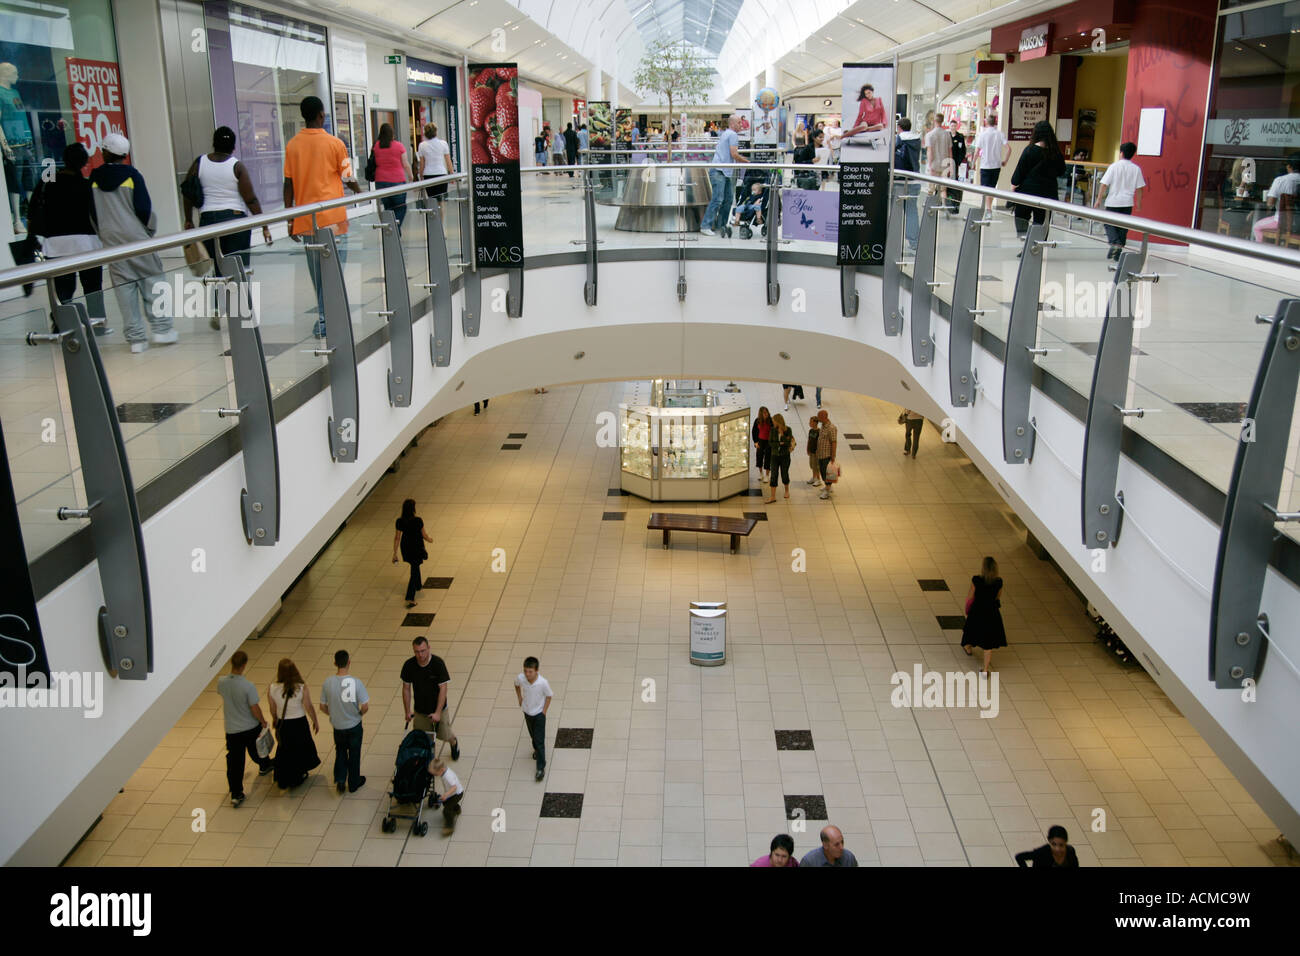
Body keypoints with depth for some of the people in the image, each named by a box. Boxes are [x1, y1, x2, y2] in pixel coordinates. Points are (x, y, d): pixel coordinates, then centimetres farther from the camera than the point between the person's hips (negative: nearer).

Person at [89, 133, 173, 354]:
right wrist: (149, 230, 9)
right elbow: (144, 208, -7)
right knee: (151, 280, 5)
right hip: (135, 236, -3)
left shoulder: (95, 178, 3)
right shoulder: (132, 175, -6)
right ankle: (162, 329, -1)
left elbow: (92, 213, 8)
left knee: (124, 286, 4)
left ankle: (136, 338, 3)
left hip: (110, 239, 3)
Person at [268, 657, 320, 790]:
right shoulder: (302, 688, -22)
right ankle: (297, 778, 40)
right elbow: (309, 708, -12)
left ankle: (282, 781, 36)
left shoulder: (271, 689, -17)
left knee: (284, 750, 23)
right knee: (301, 748, 22)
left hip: (282, 724, 2)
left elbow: (273, 710, -3)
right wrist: (315, 722, 6)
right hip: (299, 723, -2)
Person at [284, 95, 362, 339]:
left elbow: (288, 184, 3)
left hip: (305, 218, 4)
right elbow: (348, 177, 3)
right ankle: (324, 319, -9)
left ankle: (324, 315, 24)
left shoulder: (292, 145, 3)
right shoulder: (334, 143, -5)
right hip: (331, 216, -4)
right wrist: (359, 192, 25)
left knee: (316, 270, 13)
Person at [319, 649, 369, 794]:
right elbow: (365, 706, -22)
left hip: (337, 726, 2)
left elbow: (323, 706, -5)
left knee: (340, 751, 27)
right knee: (354, 754, 18)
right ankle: (354, 783, 32)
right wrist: (360, 714, 1)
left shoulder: (327, 682, -16)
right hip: (354, 725, -2)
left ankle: (340, 779, 15)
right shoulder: (355, 682, -25)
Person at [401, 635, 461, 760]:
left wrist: (438, 712, -21)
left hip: (439, 709, -2)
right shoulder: (409, 665, -14)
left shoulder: (438, 663, -22)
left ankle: (454, 742, 45)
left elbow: (443, 688, -19)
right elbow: (406, 688, -1)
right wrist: (408, 711, -1)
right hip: (419, 710, 2)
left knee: (444, 735, 11)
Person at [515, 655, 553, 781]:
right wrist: (519, 697, 2)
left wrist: (544, 712, -12)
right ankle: (536, 750, 56)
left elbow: (549, 696, -14)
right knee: (533, 735, 26)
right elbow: (516, 685, 4)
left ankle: (541, 768, 8)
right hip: (527, 712, 4)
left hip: (539, 714, -4)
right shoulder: (520, 678, -23)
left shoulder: (543, 682, -32)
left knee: (540, 740, -2)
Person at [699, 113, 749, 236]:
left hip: (725, 172, 11)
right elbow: (734, 155, -16)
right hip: (719, 171, -11)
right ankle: (705, 226, -16)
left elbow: (716, 149, 31)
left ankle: (721, 225, 16)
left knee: (728, 199, 11)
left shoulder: (725, 134, 21)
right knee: (717, 199, -15)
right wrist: (747, 162, -2)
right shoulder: (733, 135, -9)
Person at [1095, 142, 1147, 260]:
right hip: (1128, 202, 3)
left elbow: (1104, 184, -9)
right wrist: (1139, 203, 15)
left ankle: (1114, 243, -20)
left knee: (1109, 224, 6)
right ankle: (1118, 253, 12)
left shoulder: (1114, 166, -6)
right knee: (1123, 227, 10)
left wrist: (1099, 199, -2)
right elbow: (1139, 188, 5)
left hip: (1113, 201, -3)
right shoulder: (1136, 169, 2)